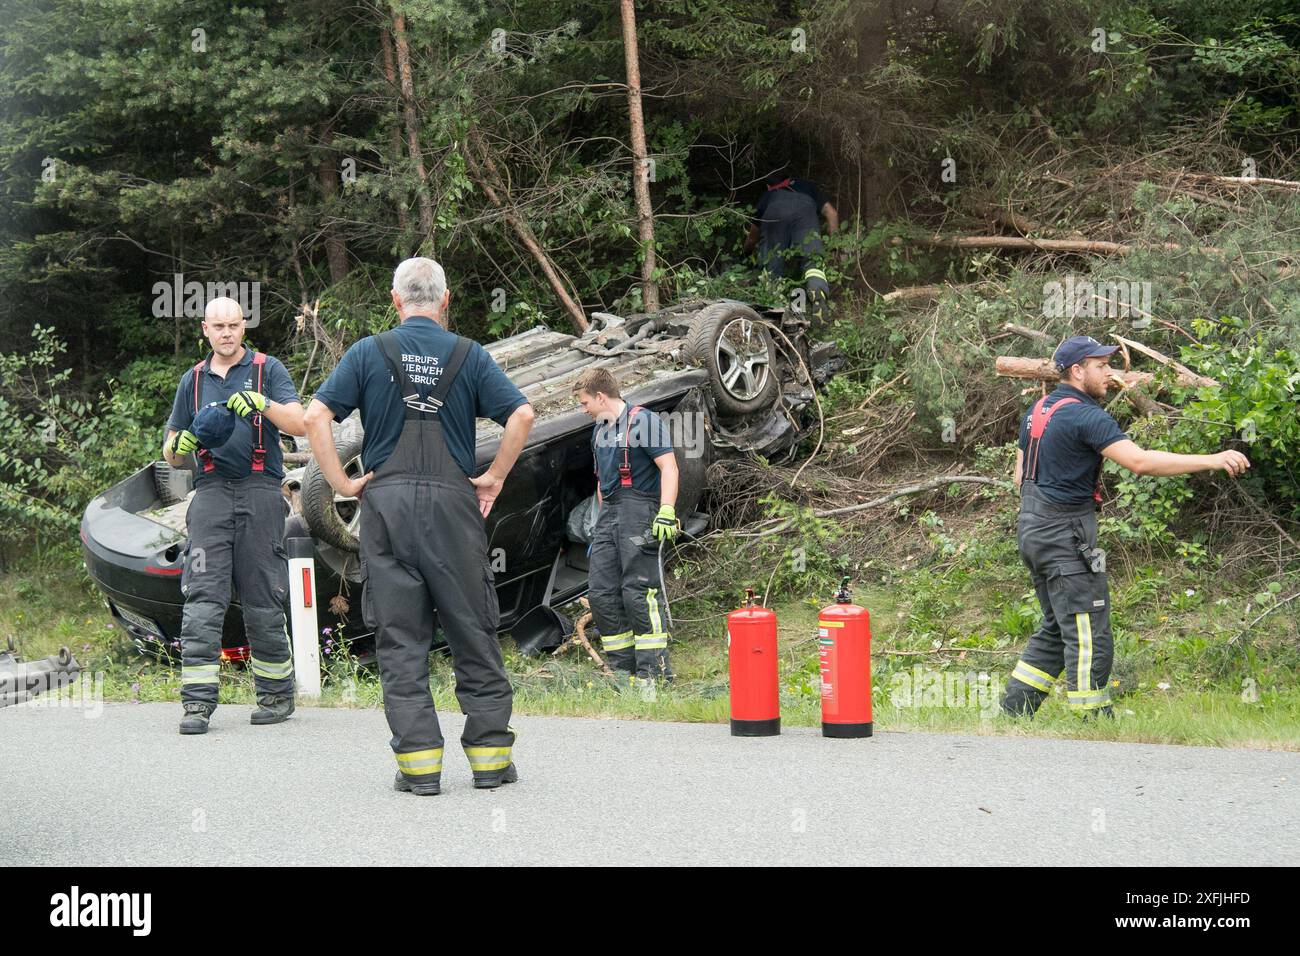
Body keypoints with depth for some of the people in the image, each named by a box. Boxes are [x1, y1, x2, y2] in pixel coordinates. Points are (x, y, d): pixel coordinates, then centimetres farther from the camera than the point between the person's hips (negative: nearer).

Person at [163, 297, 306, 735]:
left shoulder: (268, 370, 9)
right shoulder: (193, 381, 19)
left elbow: (299, 424, -4)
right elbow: (172, 454, 21)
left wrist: (262, 404, -21)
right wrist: (181, 445, -3)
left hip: (260, 490, -2)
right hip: (211, 491, 2)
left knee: (263, 601, 0)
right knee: (202, 599, -8)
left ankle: (277, 695, 13)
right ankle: (197, 702, -11)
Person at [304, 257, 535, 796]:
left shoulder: (369, 353, 3)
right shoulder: (469, 356, 3)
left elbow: (316, 416, -5)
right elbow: (521, 414, -6)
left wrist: (342, 483, 0)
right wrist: (494, 478, 2)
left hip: (386, 504, 0)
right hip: (453, 503, 0)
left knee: (400, 638, 4)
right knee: (473, 631, 7)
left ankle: (418, 763, 2)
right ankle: (491, 756, 10)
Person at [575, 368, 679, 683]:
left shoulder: (643, 421, -7)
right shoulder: (600, 430, 20)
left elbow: (669, 467, -14)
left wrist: (666, 512, -23)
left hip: (639, 512, -9)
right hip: (609, 514, 9)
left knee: (639, 591, -13)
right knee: (600, 592, 5)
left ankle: (653, 670, -11)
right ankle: (623, 667, 11)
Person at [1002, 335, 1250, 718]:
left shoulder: (1037, 410, 13)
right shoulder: (1085, 416, -16)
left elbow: (1021, 475, 19)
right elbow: (1140, 461, -26)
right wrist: (1211, 461, -26)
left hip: (1032, 529, 10)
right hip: (1066, 536, -10)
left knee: (1057, 630, 18)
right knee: (1090, 638, -6)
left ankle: (1012, 712, 17)